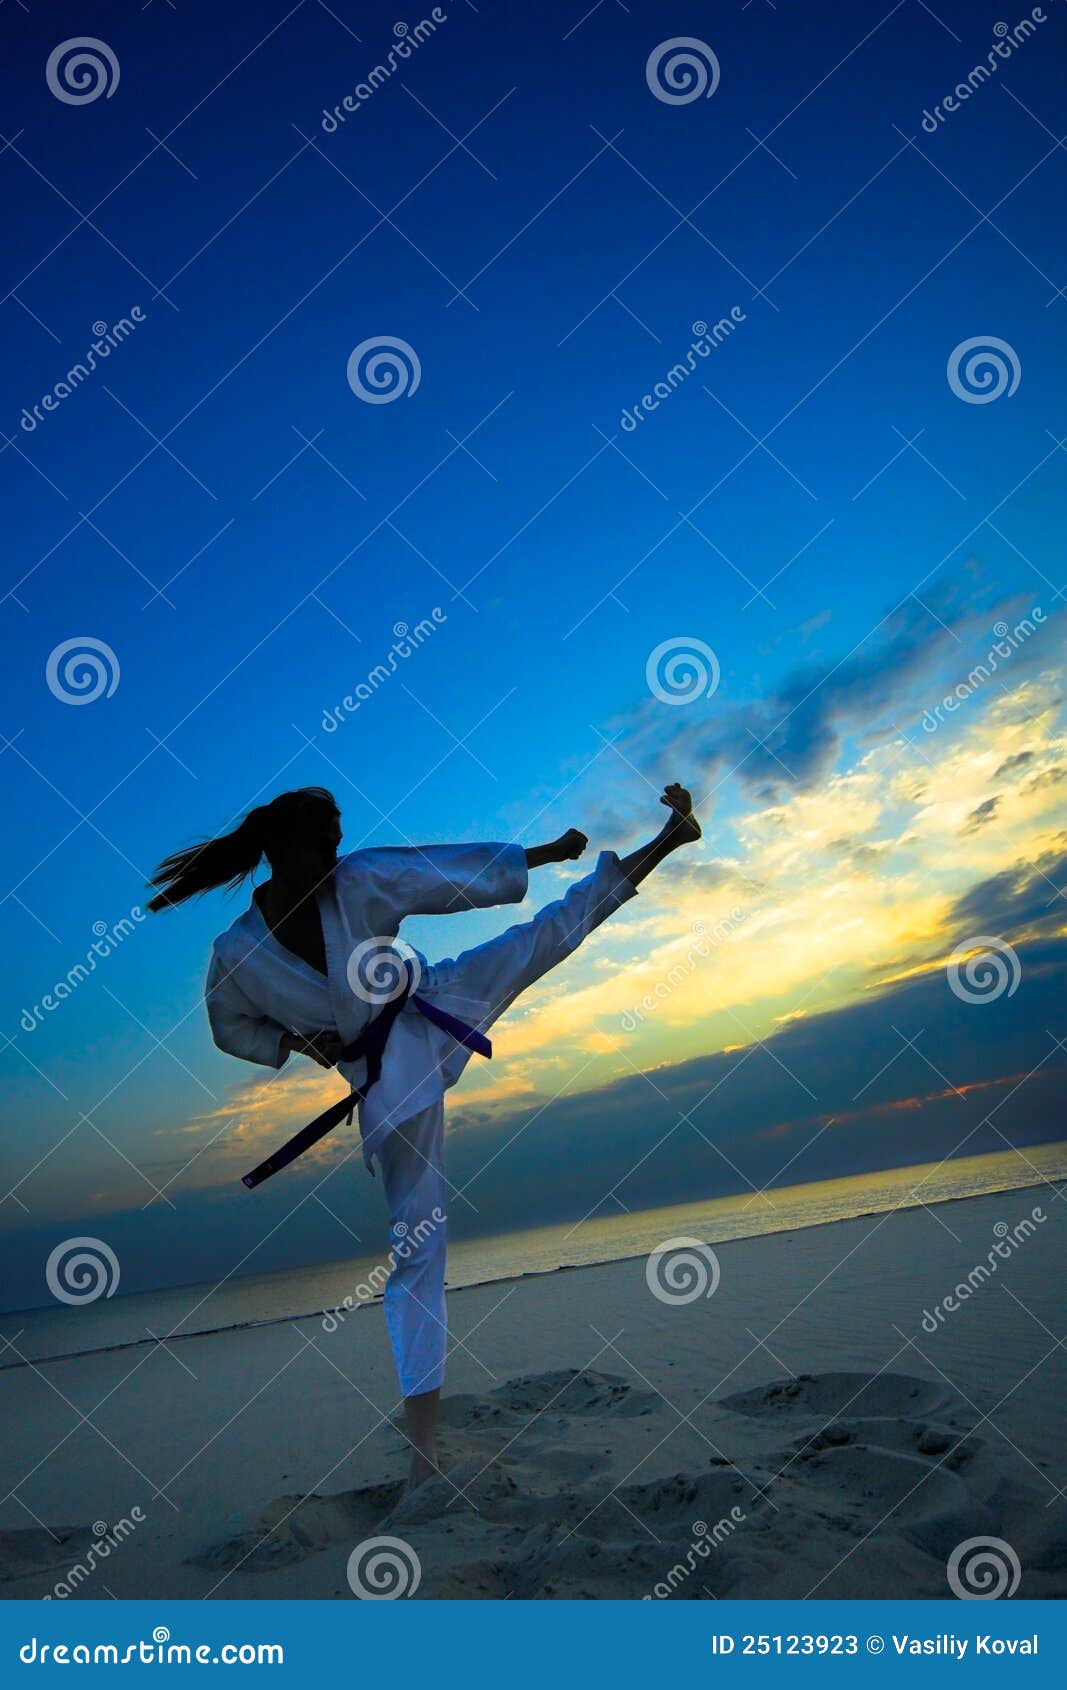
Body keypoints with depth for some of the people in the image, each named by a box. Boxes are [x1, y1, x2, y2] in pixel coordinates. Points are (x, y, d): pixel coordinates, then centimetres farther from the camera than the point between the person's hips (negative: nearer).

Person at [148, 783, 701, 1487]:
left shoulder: (362, 880, -14)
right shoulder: (236, 955, -15)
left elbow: (461, 869, -6)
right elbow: (234, 1030, 3)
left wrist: (552, 851, -1)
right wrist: (296, 1041, -15)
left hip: (439, 1006, 2)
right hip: (389, 1080, -2)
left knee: (557, 927, -3)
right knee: (415, 1241, -1)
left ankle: (668, 841, 16)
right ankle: (422, 1445, 7)